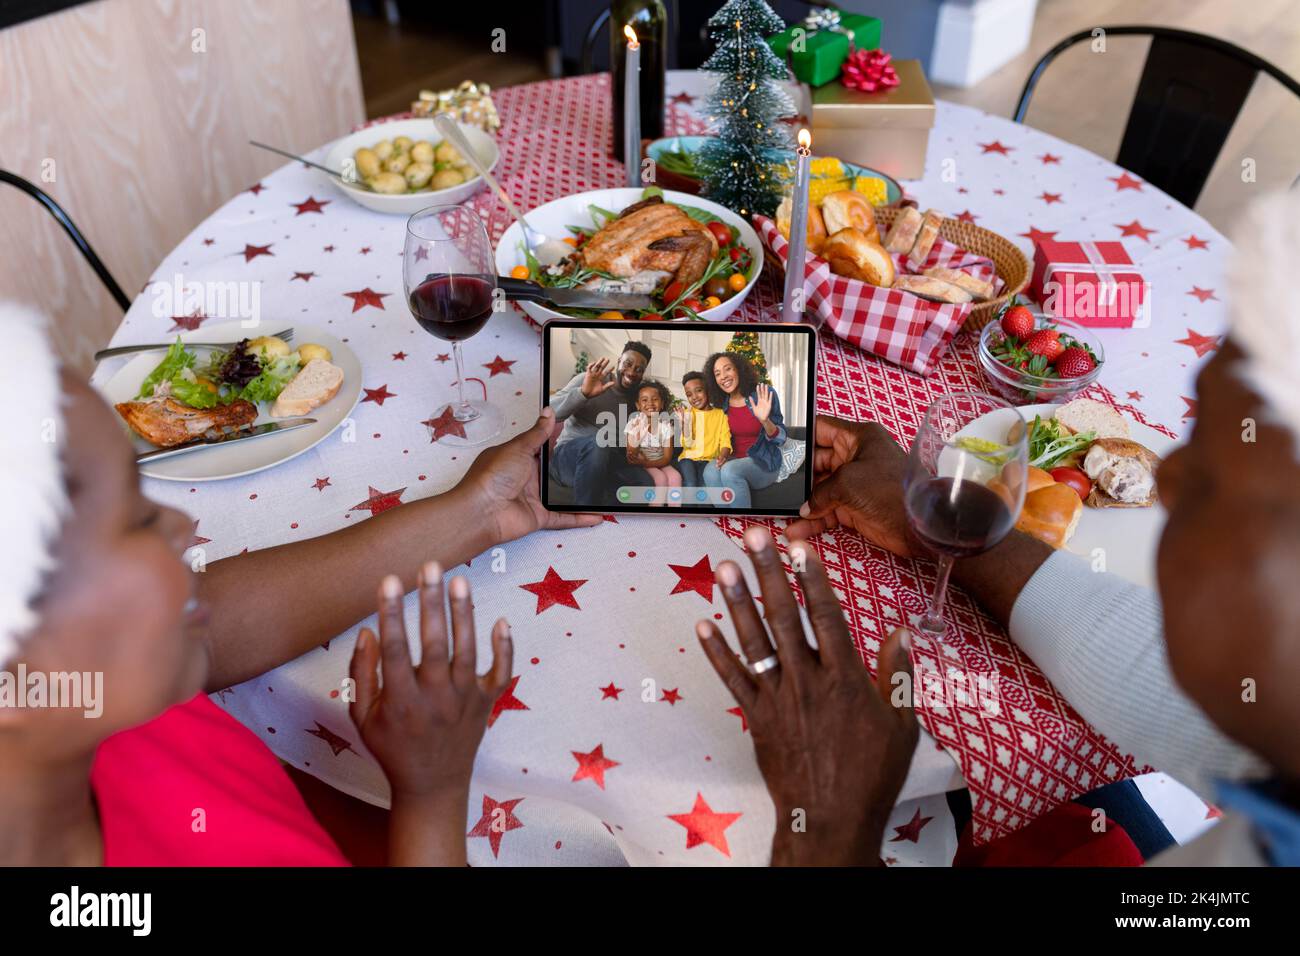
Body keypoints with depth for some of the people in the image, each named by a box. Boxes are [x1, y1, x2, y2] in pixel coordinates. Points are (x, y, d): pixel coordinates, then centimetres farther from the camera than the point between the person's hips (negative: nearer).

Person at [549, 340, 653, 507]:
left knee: (646, 483, -28)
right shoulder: (588, 379, -2)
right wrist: (583, 393, -28)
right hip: (568, 455, -4)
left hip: (607, 463, 4)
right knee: (600, 444, -40)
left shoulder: (638, 398, 13)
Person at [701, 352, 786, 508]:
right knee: (711, 471, -30)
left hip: (763, 462, -4)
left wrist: (765, 421, -31)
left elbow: (780, 438, -11)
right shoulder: (721, 403, 2)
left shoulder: (764, 394, -11)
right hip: (734, 460, 4)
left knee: (730, 471, -34)